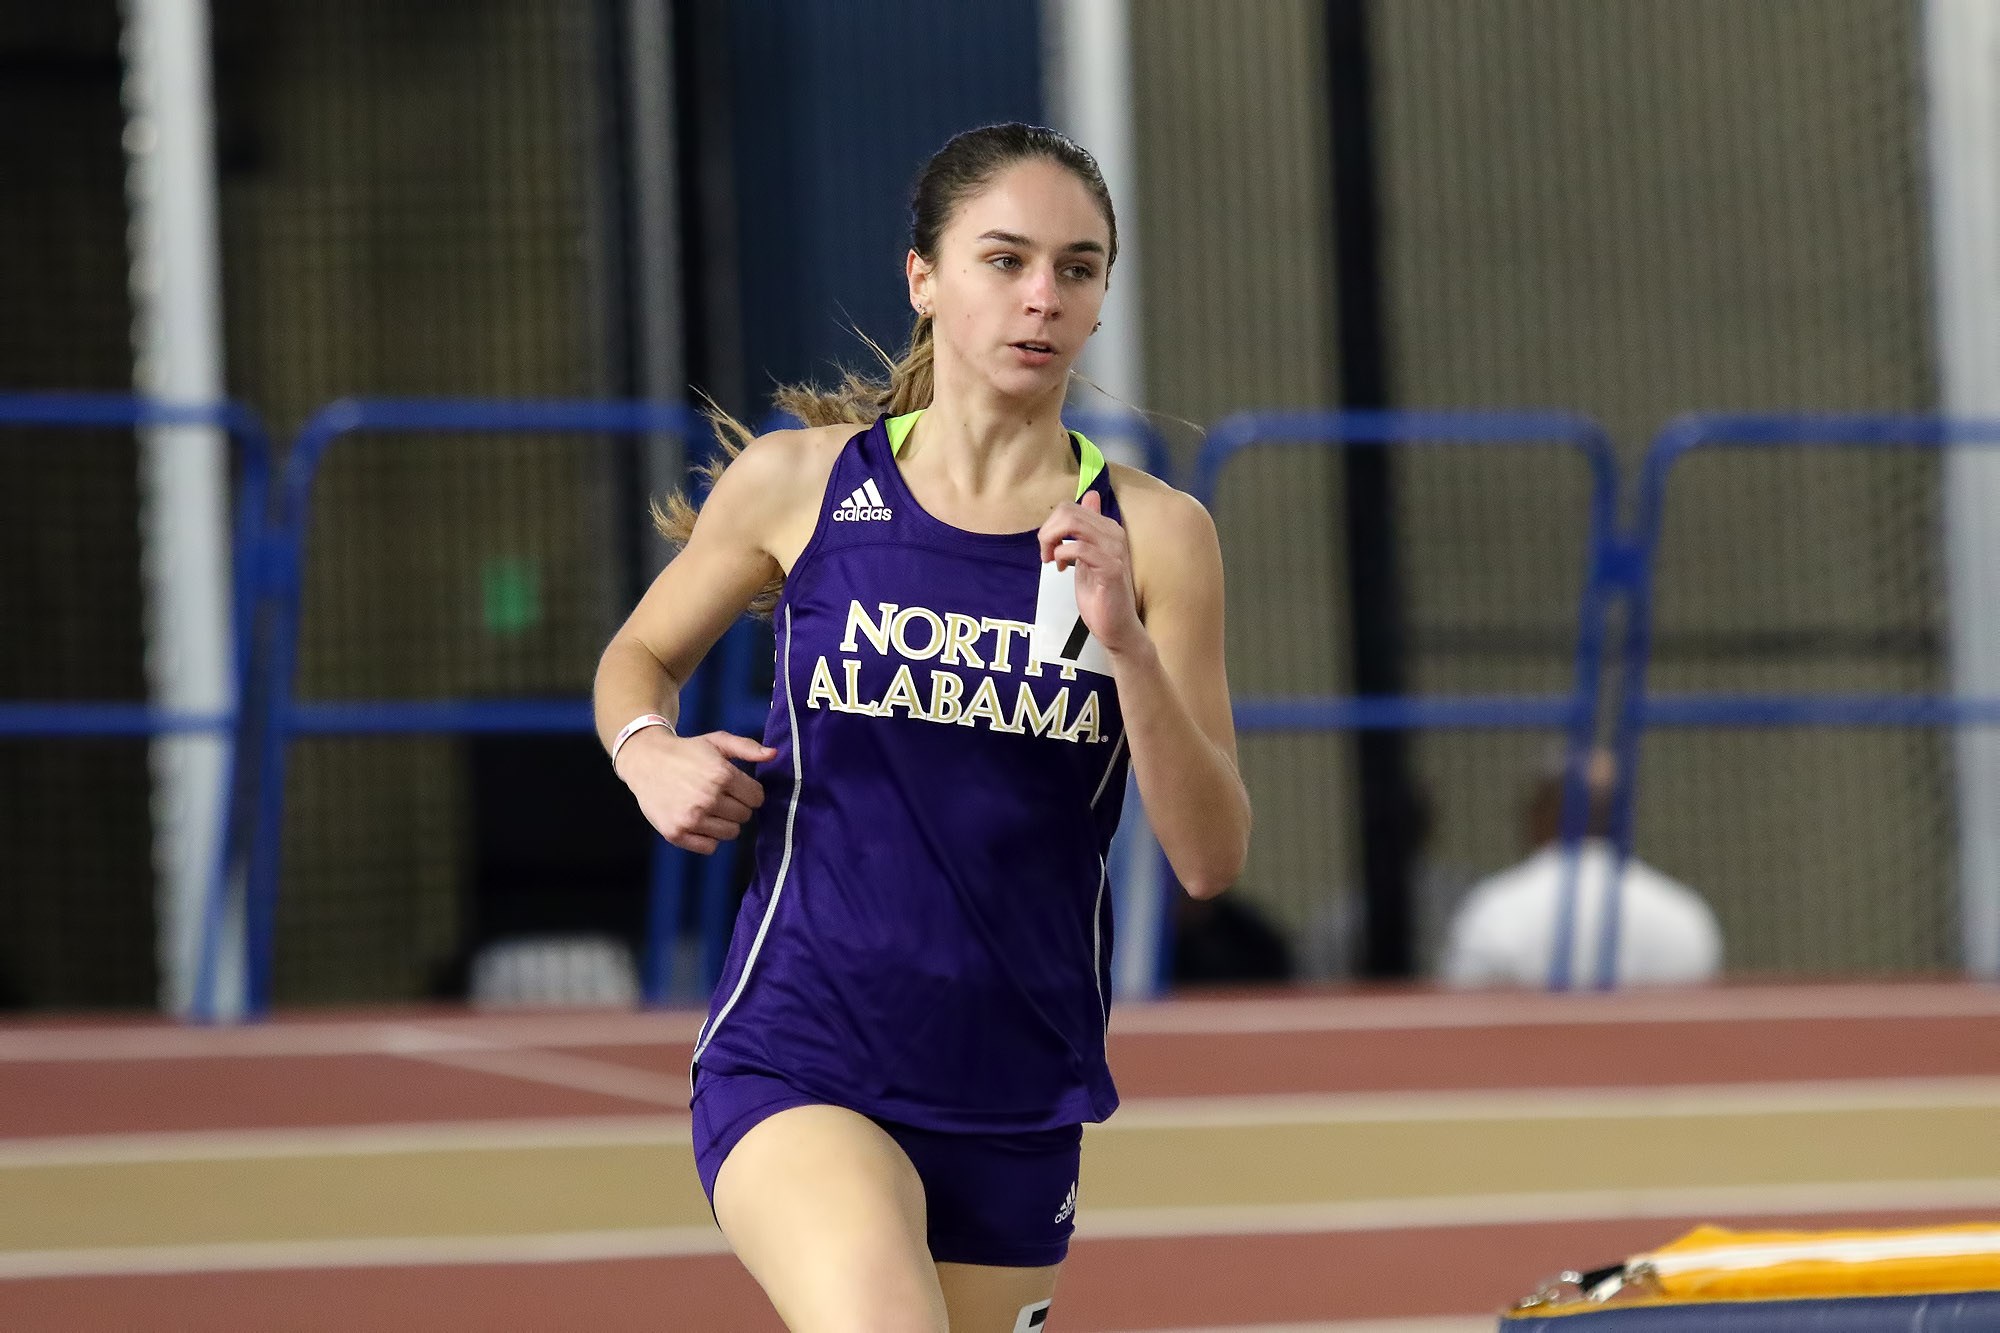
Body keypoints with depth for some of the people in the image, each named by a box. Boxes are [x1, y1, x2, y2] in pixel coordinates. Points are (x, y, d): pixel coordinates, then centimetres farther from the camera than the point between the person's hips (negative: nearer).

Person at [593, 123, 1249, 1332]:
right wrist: (650, 754, -4)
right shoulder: (798, 484, 0)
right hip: (794, 1062, -3)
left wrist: (1124, 643, -17)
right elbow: (643, 657, 18)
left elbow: (1211, 858, -3)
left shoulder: (1154, 535, 1)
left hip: (1014, 1097, 3)